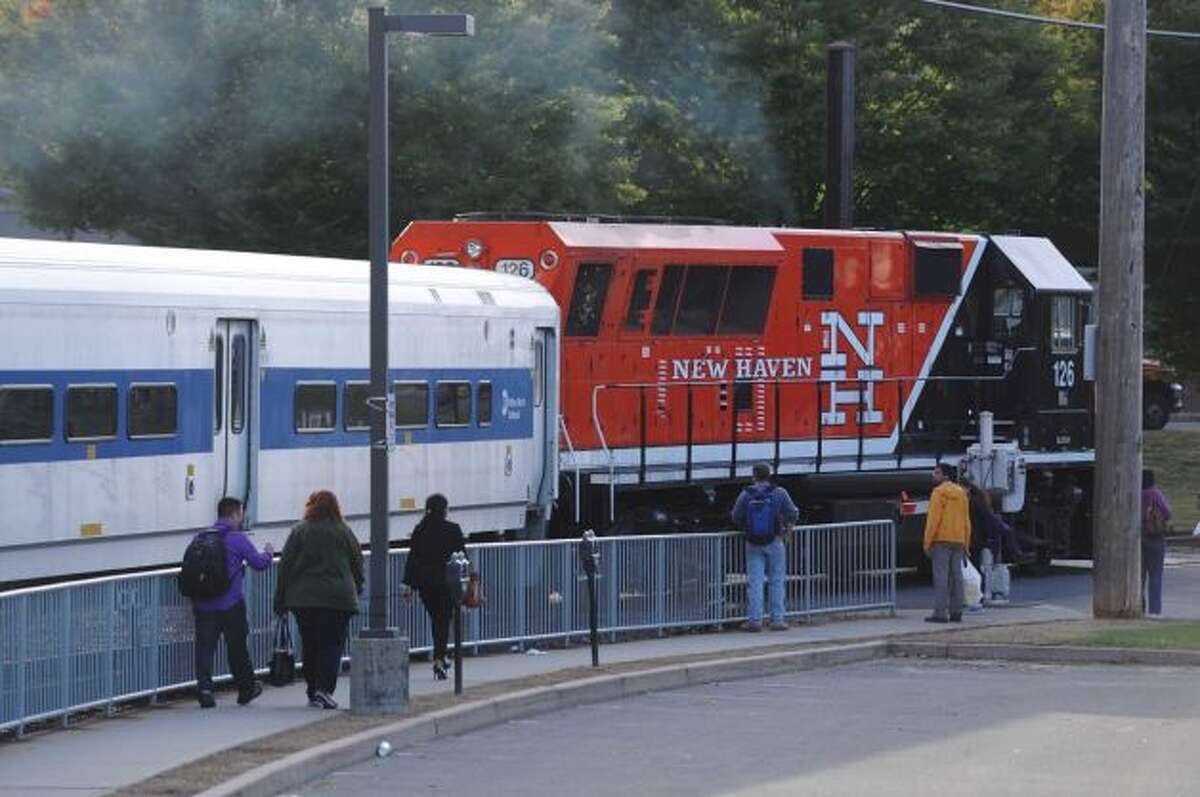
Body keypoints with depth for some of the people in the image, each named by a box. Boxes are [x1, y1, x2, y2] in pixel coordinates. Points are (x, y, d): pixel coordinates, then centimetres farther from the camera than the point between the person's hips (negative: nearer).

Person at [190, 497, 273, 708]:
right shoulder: (237, 539, -8)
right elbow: (259, 562, -3)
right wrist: (268, 552, 19)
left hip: (202, 604, 3)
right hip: (230, 605, -3)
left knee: (204, 645, 2)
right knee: (237, 647, 11)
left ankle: (204, 687, -14)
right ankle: (246, 689, 24)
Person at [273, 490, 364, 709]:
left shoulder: (299, 531, 1)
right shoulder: (344, 532, 2)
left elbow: (285, 566, 0)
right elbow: (357, 565, 7)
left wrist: (280, 601, 5)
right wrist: (356, 591, 22)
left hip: (304, 598, 1)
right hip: (338, 598, -1)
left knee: (309, 647, 11)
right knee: (332, 644, 0)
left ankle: (313, 693, 14)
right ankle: (324, 689, -16)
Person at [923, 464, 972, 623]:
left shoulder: (939, 492, -8)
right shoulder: (961, 493, 14)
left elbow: (933, 519, -13)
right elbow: (966, 521, 16)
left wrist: (927, 543, -10)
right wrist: (966, 544, 20)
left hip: (941, 540, -7)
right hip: (958, 541, 7)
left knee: (941, 576, -8)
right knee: (956, 576, 8)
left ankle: (940, 613, -13)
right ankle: (956, 612, 8)